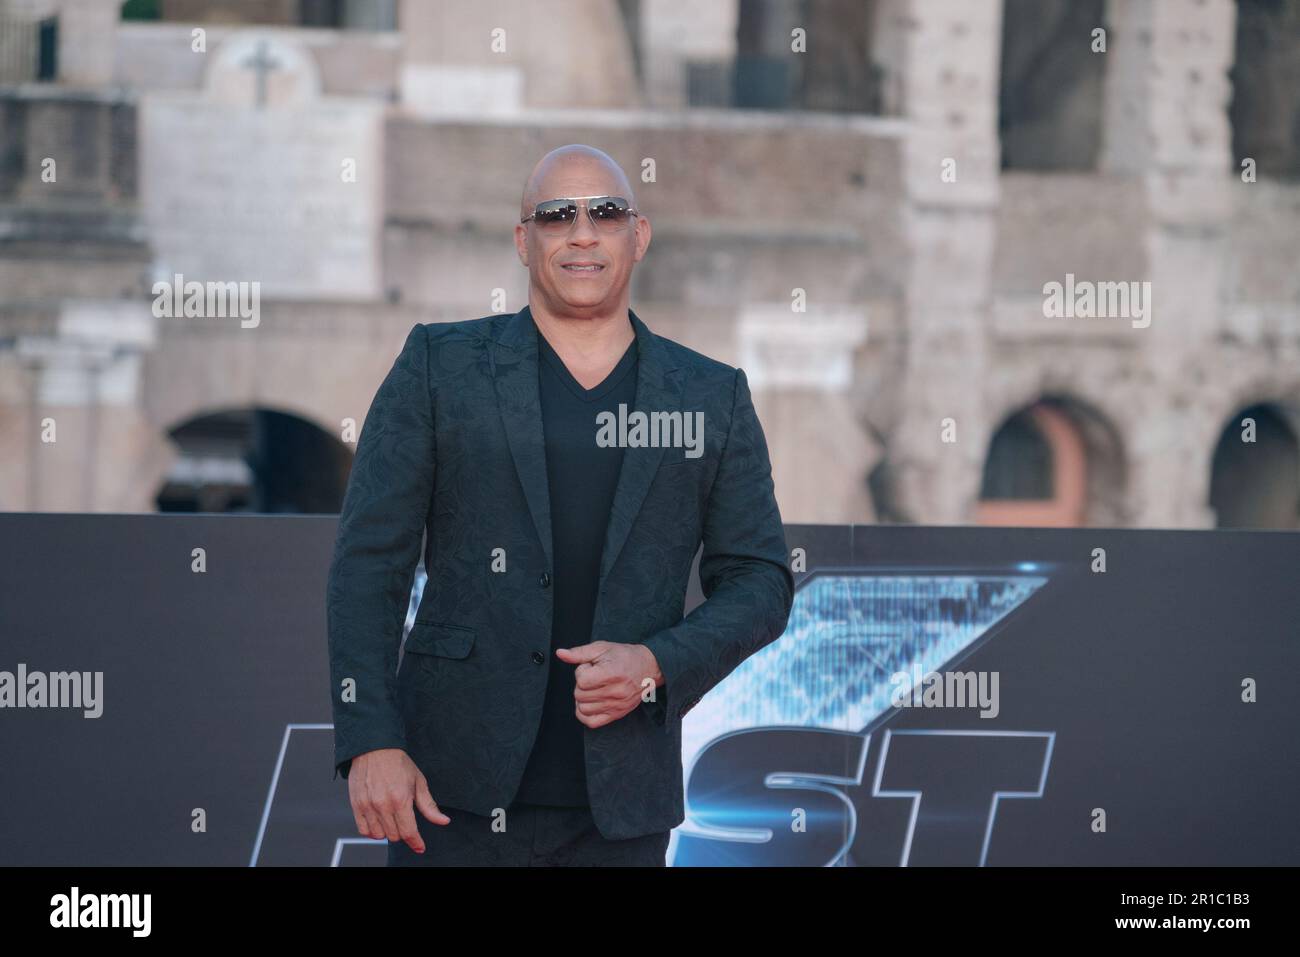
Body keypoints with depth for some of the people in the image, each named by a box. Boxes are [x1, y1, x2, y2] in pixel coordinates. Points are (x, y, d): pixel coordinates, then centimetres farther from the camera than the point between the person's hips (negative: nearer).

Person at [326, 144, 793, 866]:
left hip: (620, 806, 2)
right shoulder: (441, 366, 4)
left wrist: (658, 666, -9)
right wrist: (369, 742, -10)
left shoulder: (713, 398, 9)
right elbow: (368, 560, 0)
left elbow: (759, 581, 10)